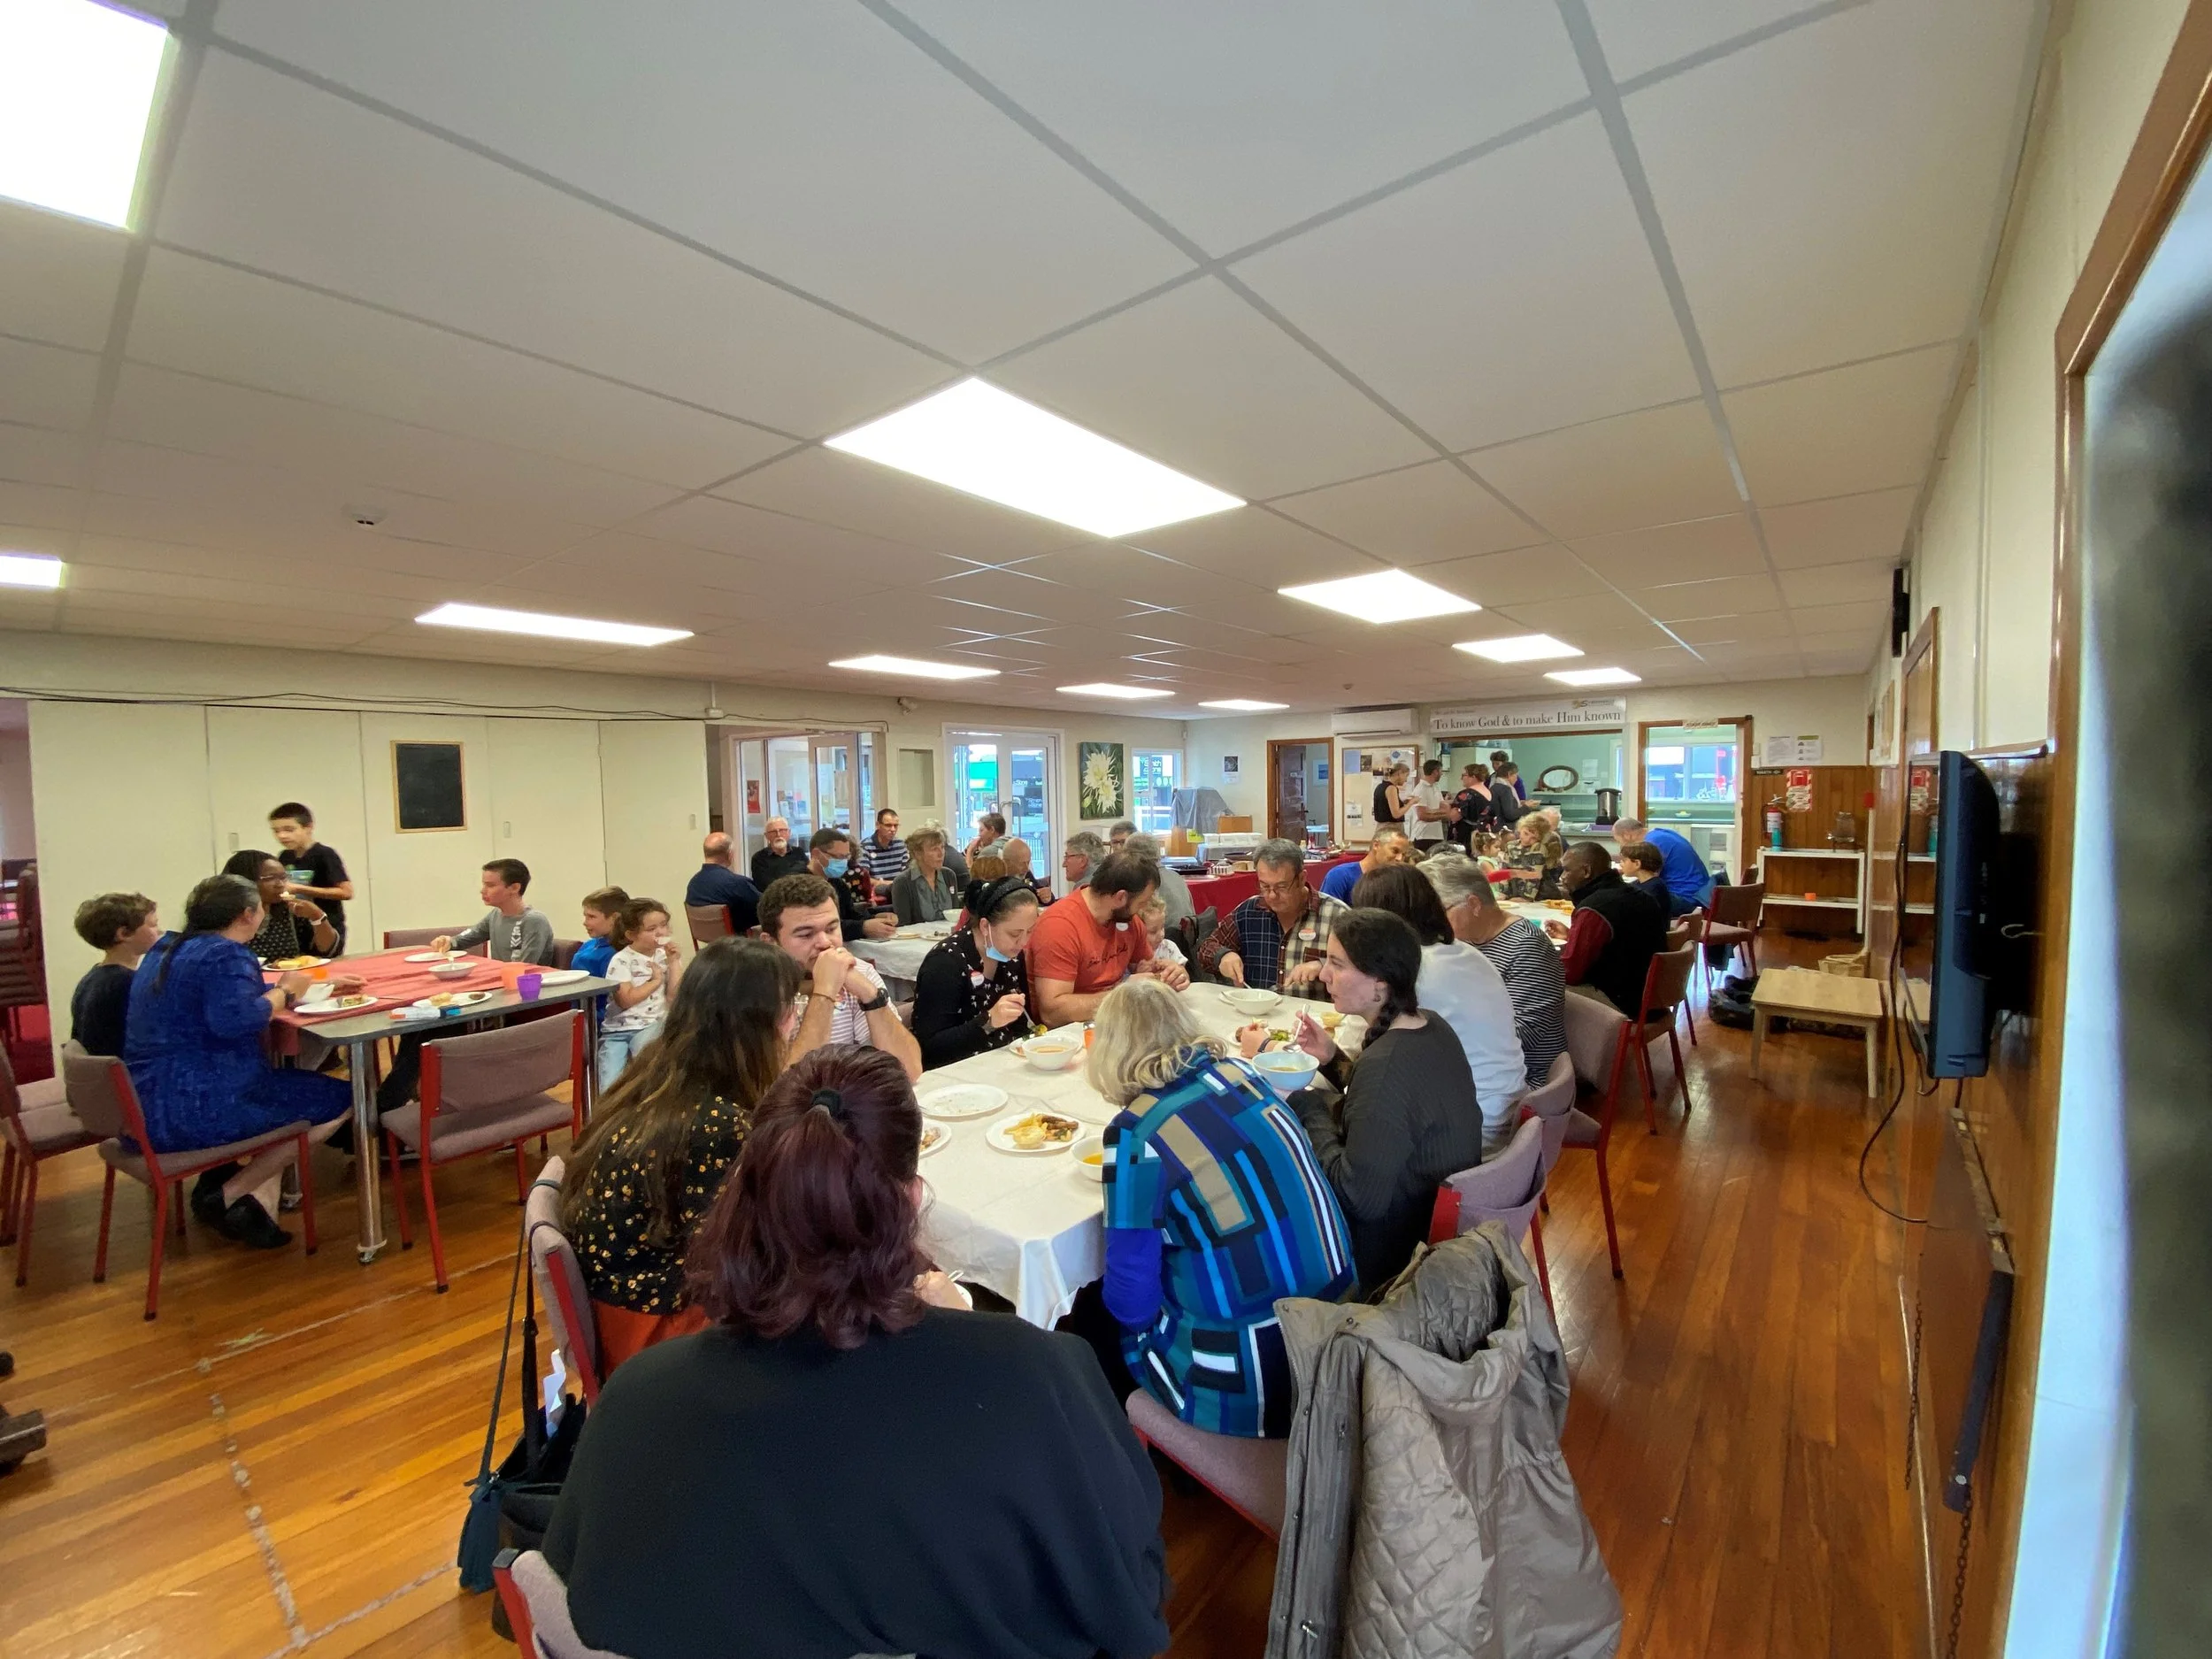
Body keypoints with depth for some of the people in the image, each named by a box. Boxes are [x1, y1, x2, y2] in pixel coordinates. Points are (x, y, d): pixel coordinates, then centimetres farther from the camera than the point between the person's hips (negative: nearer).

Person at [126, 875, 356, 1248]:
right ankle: (228, 1195, 1)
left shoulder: (168, 948, 15)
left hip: (145, 1108, 10)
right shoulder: (226, 955, -17)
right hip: (193, 1110, -10)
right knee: (341, 1099, -3)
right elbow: (236, 1019, -34)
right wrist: (284, 992, -14)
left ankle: (258, 1202, 11)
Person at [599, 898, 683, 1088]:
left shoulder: (666, 955, 10)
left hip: (655, 1025, 2)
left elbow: (676, 995, 2)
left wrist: (674, 962, -4)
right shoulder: (621, 960, -2)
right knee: (611, 1086, -20)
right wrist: (656, 980, -4)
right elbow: (626, 1000, -12)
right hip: (619, 1028, -2)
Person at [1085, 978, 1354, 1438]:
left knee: (1089, 1315, 21)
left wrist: (1114, 1297, 10)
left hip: (1244, 1389, -6)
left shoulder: (1136, 1132, -19)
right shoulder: (1242, 1072, -2)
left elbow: (1131, 1300, -12)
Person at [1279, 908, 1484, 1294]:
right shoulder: (1432, 1027, -4)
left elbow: (1359, 1199, -27)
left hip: (1401, 1251, -8)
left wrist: (1310, 1108, -17)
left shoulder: (1384, 1063, -30)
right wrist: (1332, 1059, -2)